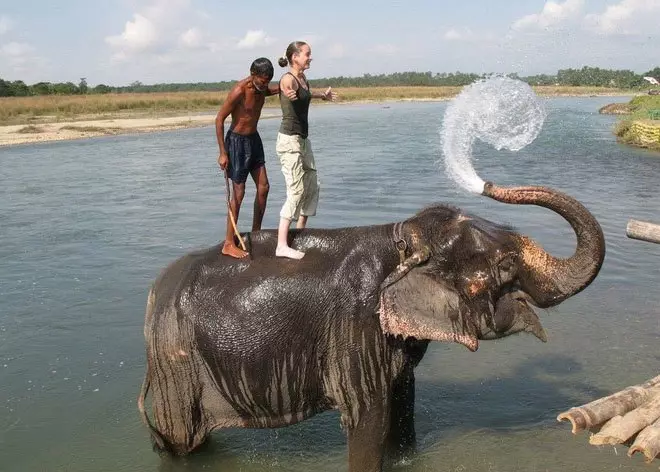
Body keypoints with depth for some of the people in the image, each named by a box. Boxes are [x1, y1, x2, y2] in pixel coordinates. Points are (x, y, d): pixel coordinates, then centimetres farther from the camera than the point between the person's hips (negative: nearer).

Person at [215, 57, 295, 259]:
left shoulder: (264, 89, 0)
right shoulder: (239, 91, -22)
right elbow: (219, 119, -19)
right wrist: (223, 153, -20)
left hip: (254, 139, 8)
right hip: (237, 141, -8)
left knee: (263, 187, 9)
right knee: (238, 193, -5)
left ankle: (255, 234, 23)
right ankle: (228, 244, 3)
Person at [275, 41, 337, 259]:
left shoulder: (303, 78, 11)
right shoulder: (287, 79, -16)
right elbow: (288, 87, -42)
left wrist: (322, 95, 51)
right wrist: (290, 93, -65)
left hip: (303, 139, 9)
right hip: (289, 140, -9)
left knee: (312, 187, 14)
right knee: (296, 191, -12)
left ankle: (300, 233, 28)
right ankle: (282, 245, -10)